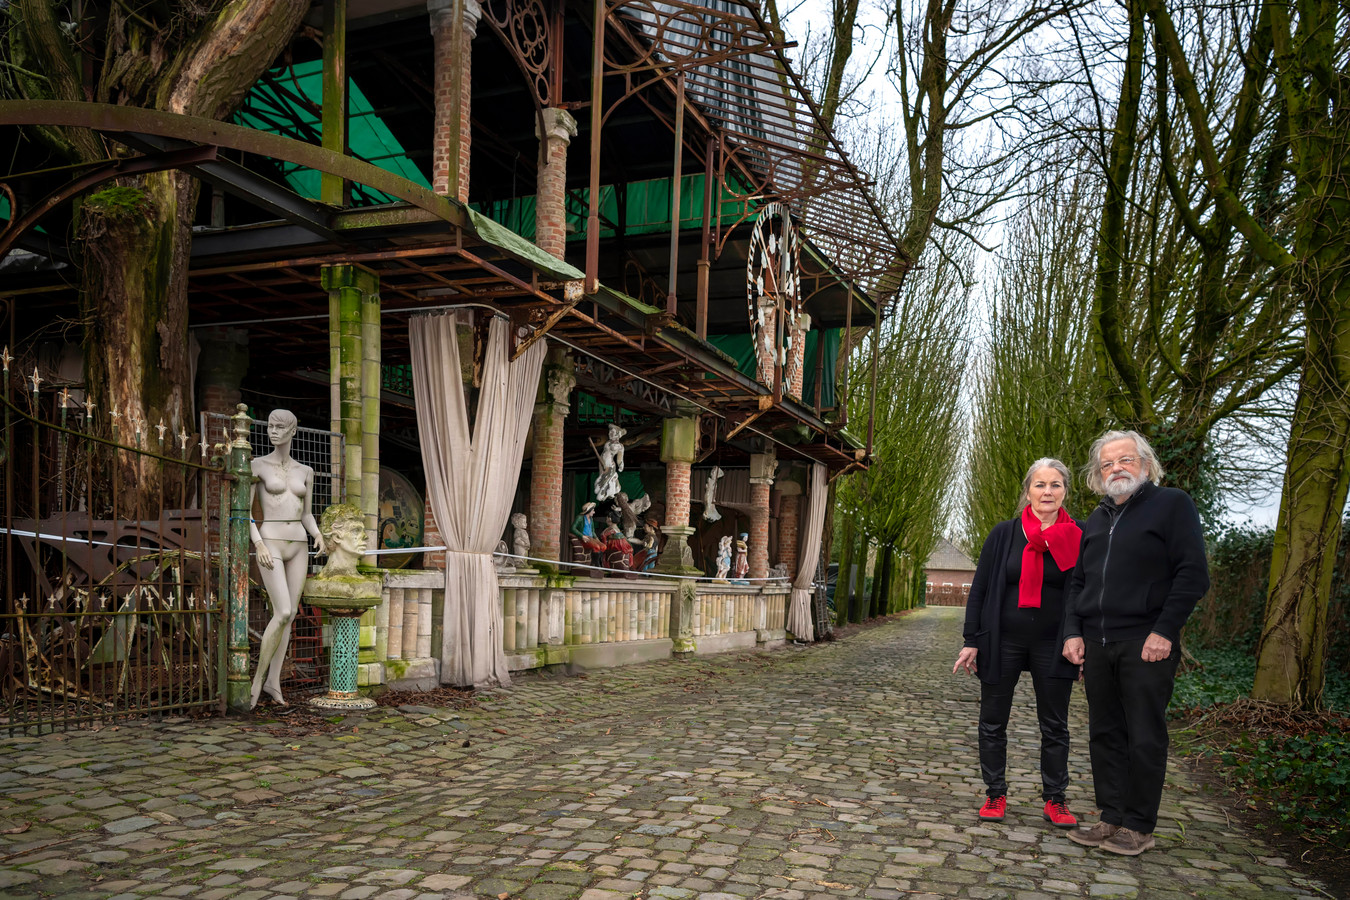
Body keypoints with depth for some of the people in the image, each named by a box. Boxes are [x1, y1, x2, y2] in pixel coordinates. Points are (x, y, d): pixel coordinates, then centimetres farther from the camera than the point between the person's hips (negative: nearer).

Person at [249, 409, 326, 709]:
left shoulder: (305, 471, 12)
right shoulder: (257, 464, 0)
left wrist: (318, 535, -4)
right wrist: (259, 544, -17)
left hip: (298, 546, 5)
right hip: (270, 544, -5)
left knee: (289, 615, 5)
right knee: (283, 613, -16)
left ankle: (273, 680, 16)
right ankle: (258, 678, 0)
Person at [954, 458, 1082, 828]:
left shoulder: (1077, 537, -1)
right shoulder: (1004, 534, -2)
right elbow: (979, 589, 1)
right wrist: (971, 641, -3)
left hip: (1053, 645, 0)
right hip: (1003, 641, 0)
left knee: (1055, 726, 10)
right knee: (993, 722, 7)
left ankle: (1055, 799, 24)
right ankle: (995, 794, 22)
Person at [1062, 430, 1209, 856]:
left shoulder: (1173, 505, -1)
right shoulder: (1096, 520, 17)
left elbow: (1193, 575, -8)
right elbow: (1077, 581, 19)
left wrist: (1164, 631, -15)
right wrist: (1073, 632, 6)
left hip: (1146, 645, -6)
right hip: (1096, 645, 6)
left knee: (1145, 738, 1)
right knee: (1104, 734, 10)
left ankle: (1139, 827, 12)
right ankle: (1112, 818, 19)